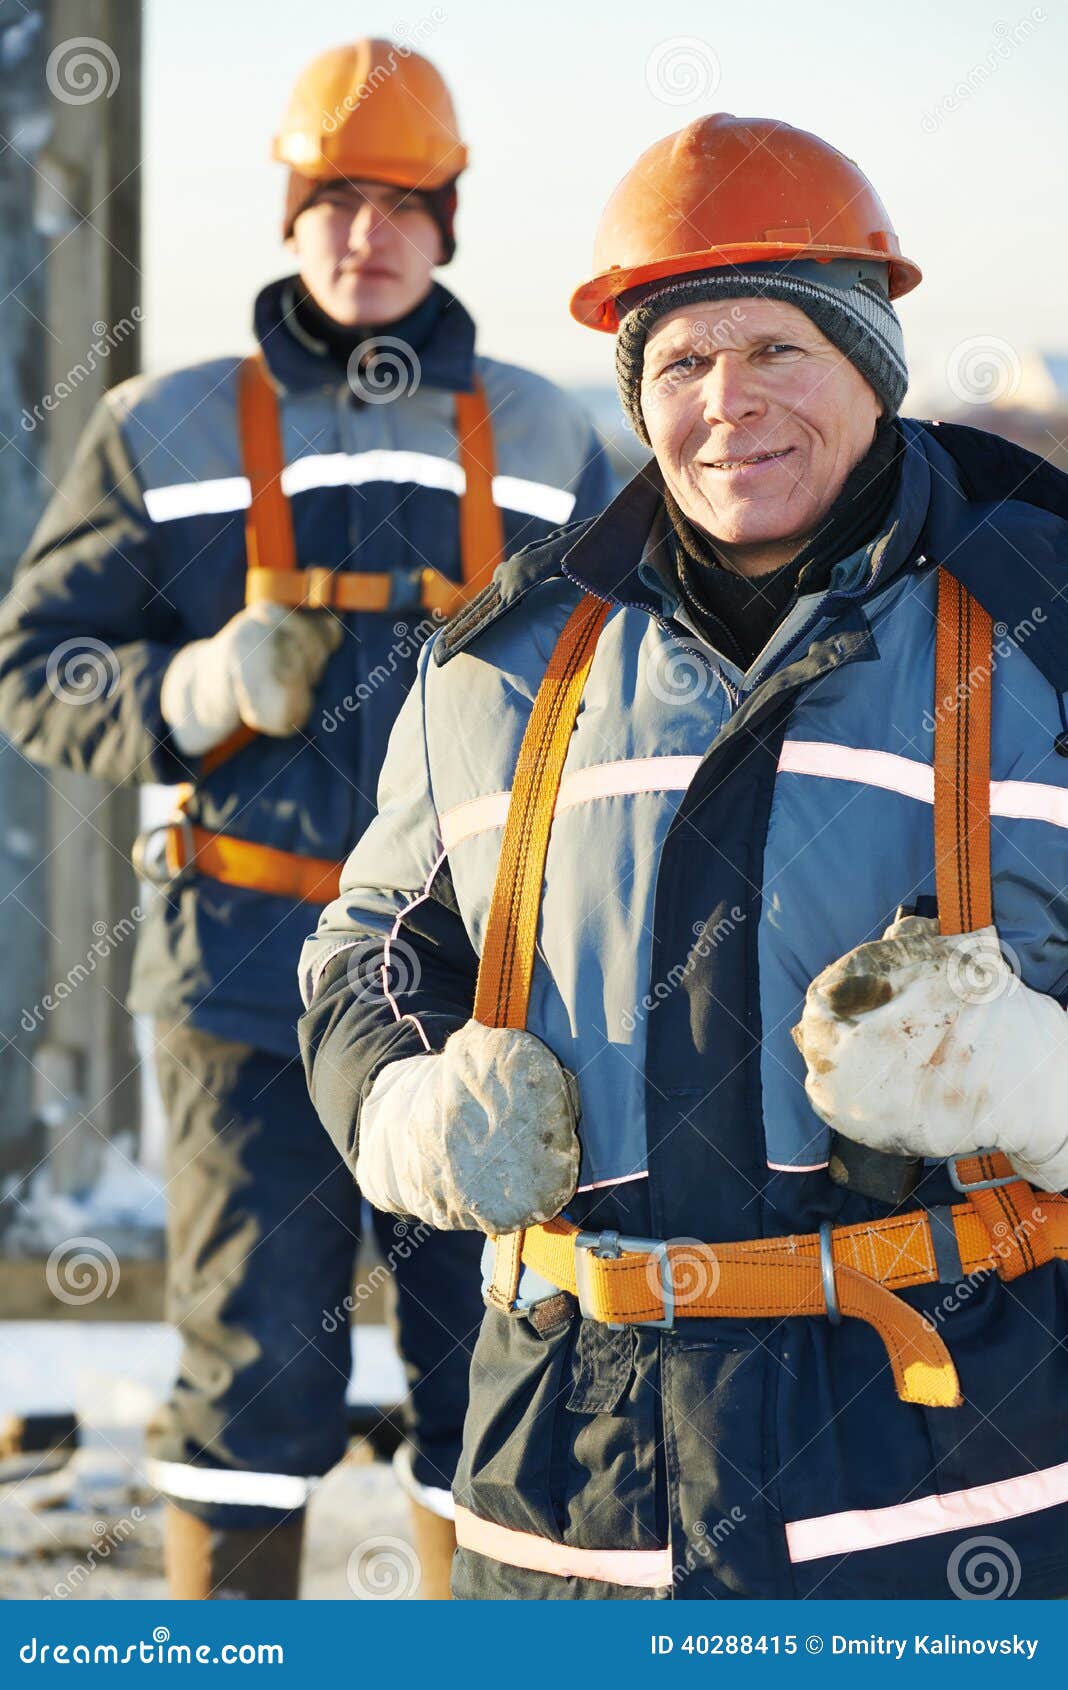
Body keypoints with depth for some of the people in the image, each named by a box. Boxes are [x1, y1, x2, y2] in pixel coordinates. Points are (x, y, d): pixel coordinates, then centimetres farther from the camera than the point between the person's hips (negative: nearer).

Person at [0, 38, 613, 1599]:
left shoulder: (543, 442, 13)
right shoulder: (170, 435, 7)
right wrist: (198, 693, -12)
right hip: (256, 976, -2)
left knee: (492, 1356, 4)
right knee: (257, 1359, -2)